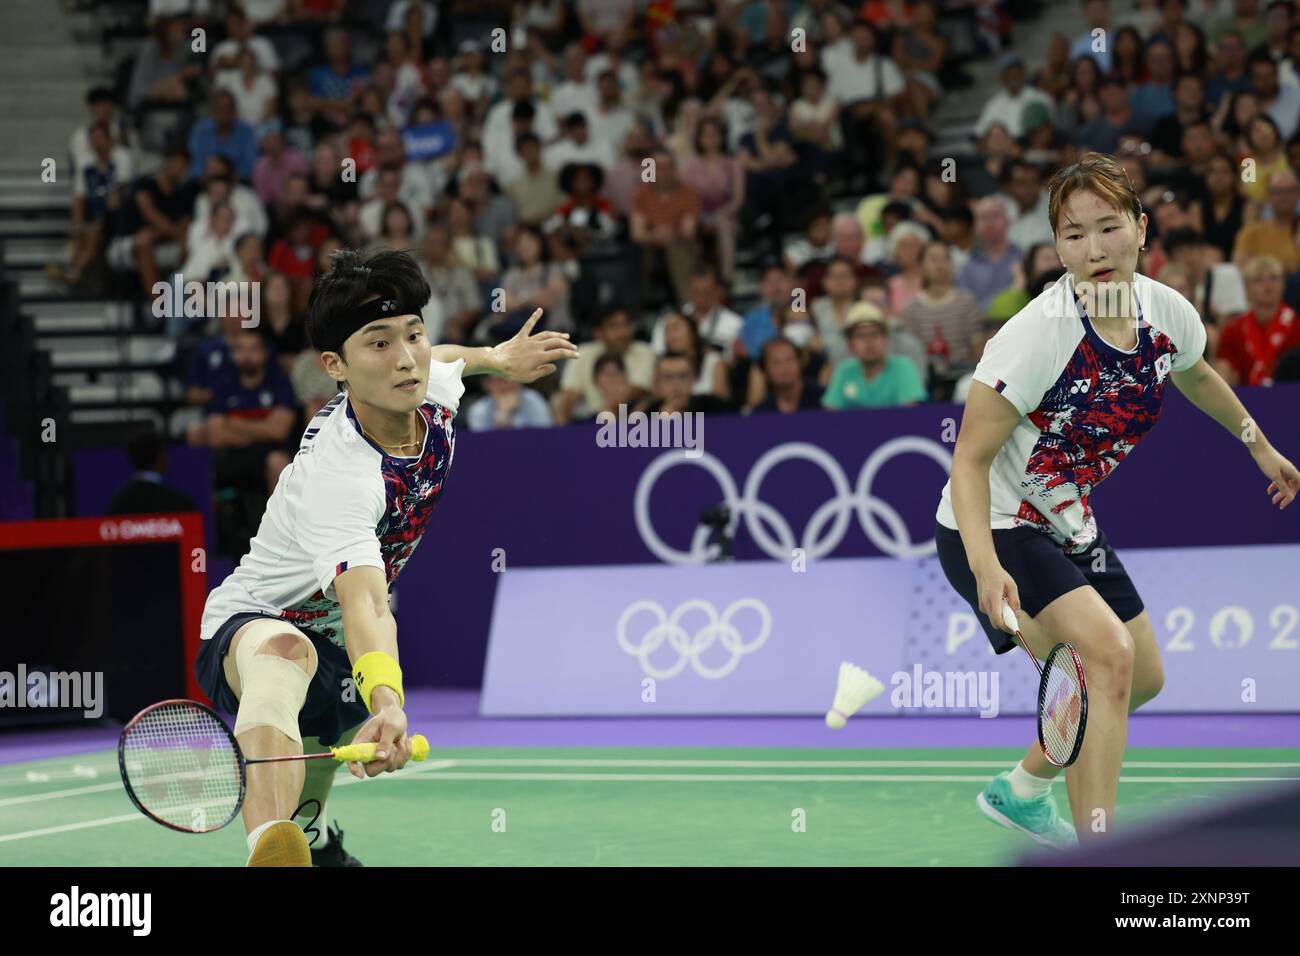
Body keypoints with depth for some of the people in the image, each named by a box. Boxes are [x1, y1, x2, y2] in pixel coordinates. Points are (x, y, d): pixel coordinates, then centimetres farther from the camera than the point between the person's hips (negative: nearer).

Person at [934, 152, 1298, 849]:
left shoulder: (1166, 311, -10)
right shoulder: (1036, 333, -29)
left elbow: (1194, 376, 15)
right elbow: (969, 459, -25)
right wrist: (986, 567, -38)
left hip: (1067, 525, 8)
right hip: (990, 530, -8)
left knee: (1142, 679, 18)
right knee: (1108, 652, -27)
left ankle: (1021, 790, 40)